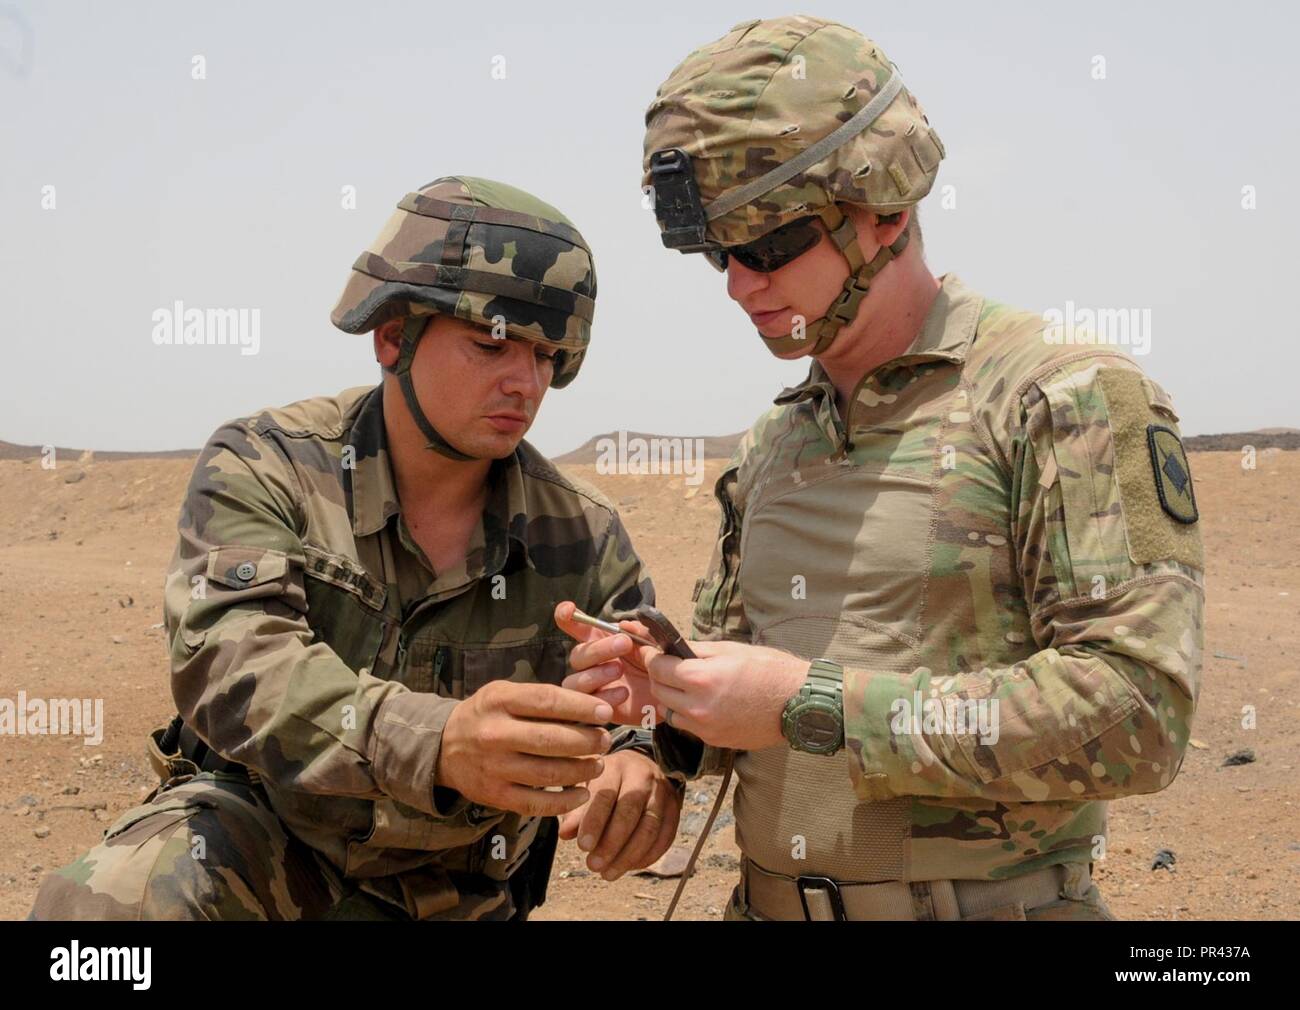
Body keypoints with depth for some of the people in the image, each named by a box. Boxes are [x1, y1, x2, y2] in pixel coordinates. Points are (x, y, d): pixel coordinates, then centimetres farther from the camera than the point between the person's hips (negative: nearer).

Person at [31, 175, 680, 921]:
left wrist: (640, 770, -32)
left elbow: (653, 708, -4)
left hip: (450, 897, 4)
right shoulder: (264, 468, -15)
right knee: (116, 901, -30)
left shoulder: (582, 537, -7)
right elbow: (234, 662, -30)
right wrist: (439, 741, -50)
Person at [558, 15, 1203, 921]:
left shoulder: (1072, 399, -12)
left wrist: (813, 703, -22)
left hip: (990, 898, -6)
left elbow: (1133, 713, -21)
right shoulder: (770, 452, 9)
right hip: (766, 900, 6)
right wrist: (664, 699, -6)